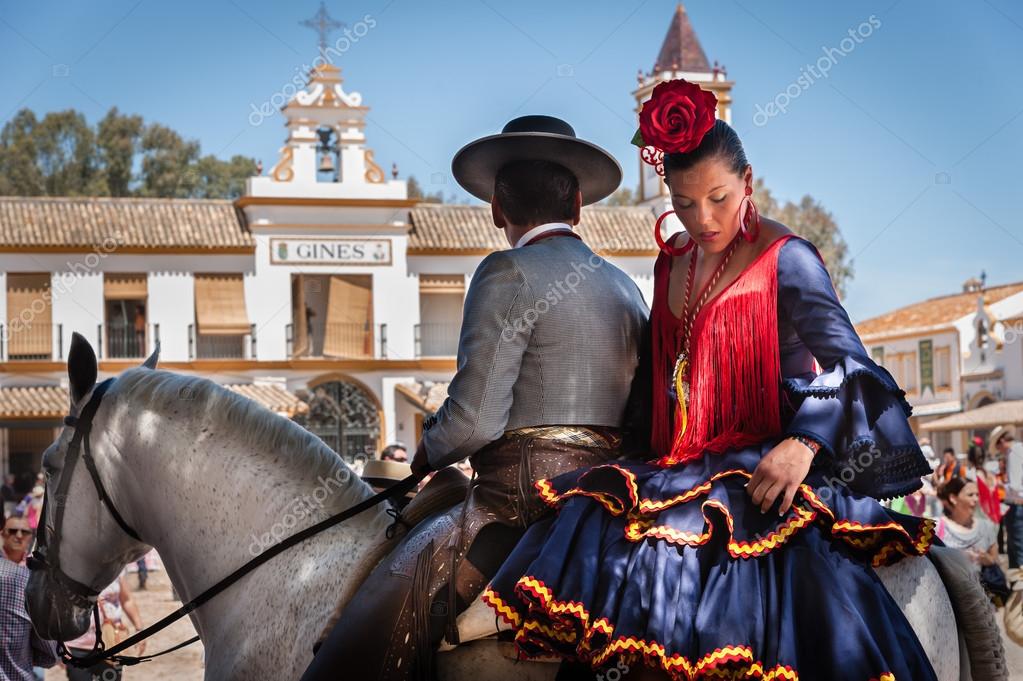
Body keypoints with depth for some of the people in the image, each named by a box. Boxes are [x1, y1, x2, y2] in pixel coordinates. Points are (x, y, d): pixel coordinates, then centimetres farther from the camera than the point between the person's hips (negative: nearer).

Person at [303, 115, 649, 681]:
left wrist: (428, 453, 8)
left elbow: (475, 419, -13)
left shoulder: (510, 274, -6)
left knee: (383, 619, -13)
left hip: (527, 498, -9)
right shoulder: (626, 288, 18)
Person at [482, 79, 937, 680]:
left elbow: (845, 365, -11)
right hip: (681, 466, 6)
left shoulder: (786, 260, -4)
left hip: (759, 466, -6)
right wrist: (639, 455, 16)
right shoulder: (674, 261, 17)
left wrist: (803, 444, -28)